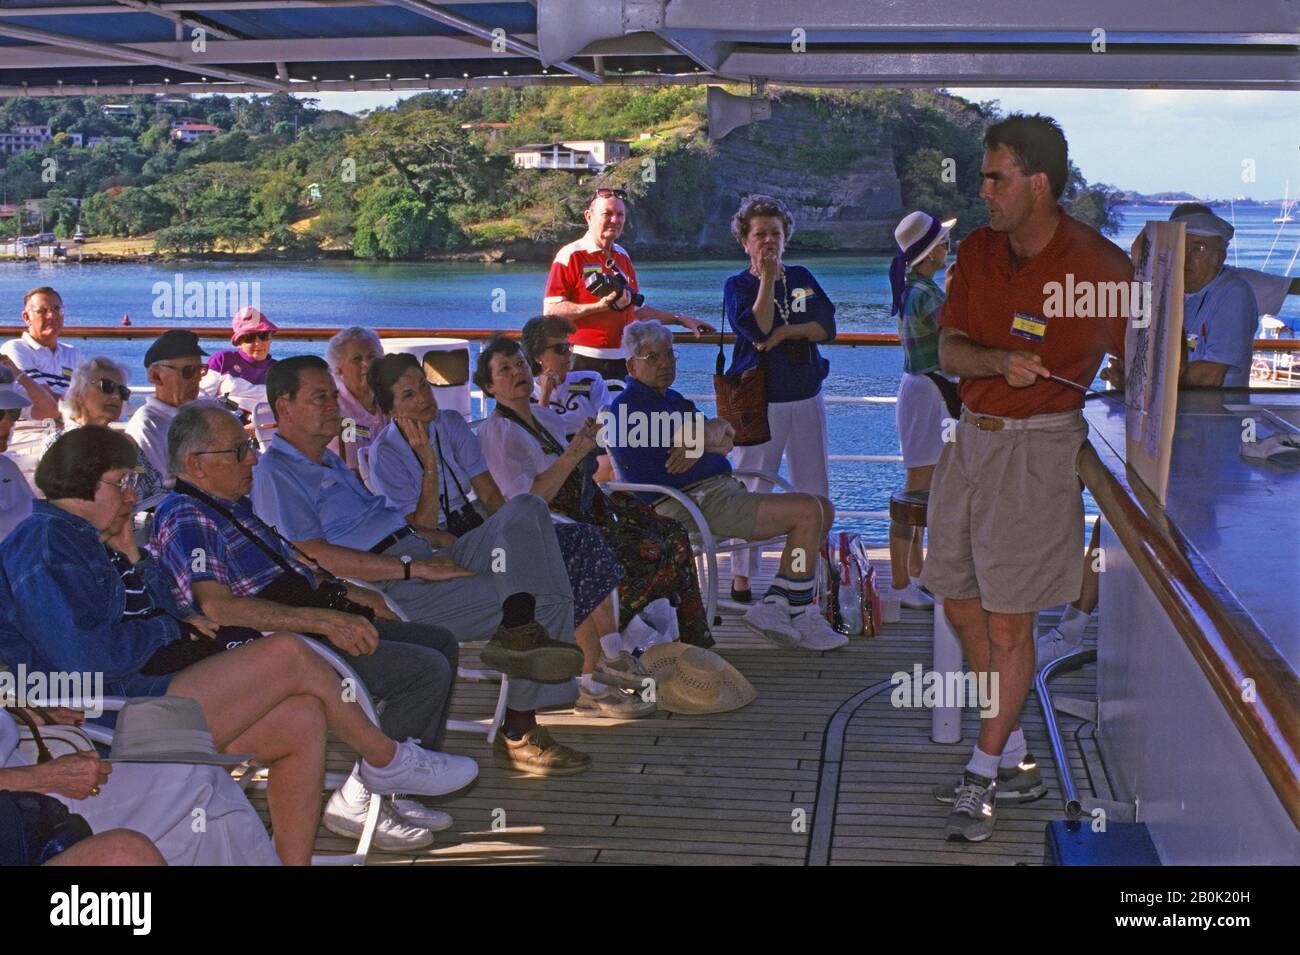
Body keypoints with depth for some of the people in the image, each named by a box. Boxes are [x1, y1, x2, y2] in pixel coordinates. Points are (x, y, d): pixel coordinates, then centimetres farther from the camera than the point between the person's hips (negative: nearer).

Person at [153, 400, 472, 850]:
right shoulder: (184, 517, -14)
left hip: (307, 628, 11)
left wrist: (353, 595, 17)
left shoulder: (235, 503, 18)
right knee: (427, 670, -19)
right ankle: (356, 801, -9)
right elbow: (218, 606, -28)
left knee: (440, 643, 12)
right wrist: (322, 620, -32)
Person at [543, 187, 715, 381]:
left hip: (621, 361, 6)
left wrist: (681, 319, 23)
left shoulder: (623, 257, 18)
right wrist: (601, 306, -19)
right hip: (583, 362, -6)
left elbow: (636, 310, 25)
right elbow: (551, 310, -13)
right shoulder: (570, 256, -5)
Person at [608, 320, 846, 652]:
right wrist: (714, 433, 5)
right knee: (808, 512, -18)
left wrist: (701, 442, -8)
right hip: (695, 504, -11)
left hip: (722, 491, 11)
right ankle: (800, 617, -9)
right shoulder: (627, 405, -4)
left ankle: (772, 606, -4)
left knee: (823, 510, 5)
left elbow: (725, 442, 12)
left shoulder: (672, 398, 25)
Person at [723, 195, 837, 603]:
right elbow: (757, 328, -18)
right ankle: (743, 575, 6)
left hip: (807, 397, 4)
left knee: (814, 491, 7)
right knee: (751, 490, -2)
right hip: (760, 401, -4)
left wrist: (785, 331, -14)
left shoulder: (802, 277, 10)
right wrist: (767, 278, -15)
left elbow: (827, 326, 0)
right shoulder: (737, 285, -1)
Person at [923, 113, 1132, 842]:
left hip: (1038, 450, -7)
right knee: (963, 606, 12)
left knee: (1009, 623, -3)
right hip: (973, 438, 7)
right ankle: (1017, 763, 26)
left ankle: (984, 778, 13)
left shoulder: (1099, 265, -12)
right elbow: (949, 351, 0)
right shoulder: (978, 251, 5)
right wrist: (1001, 361, -20)